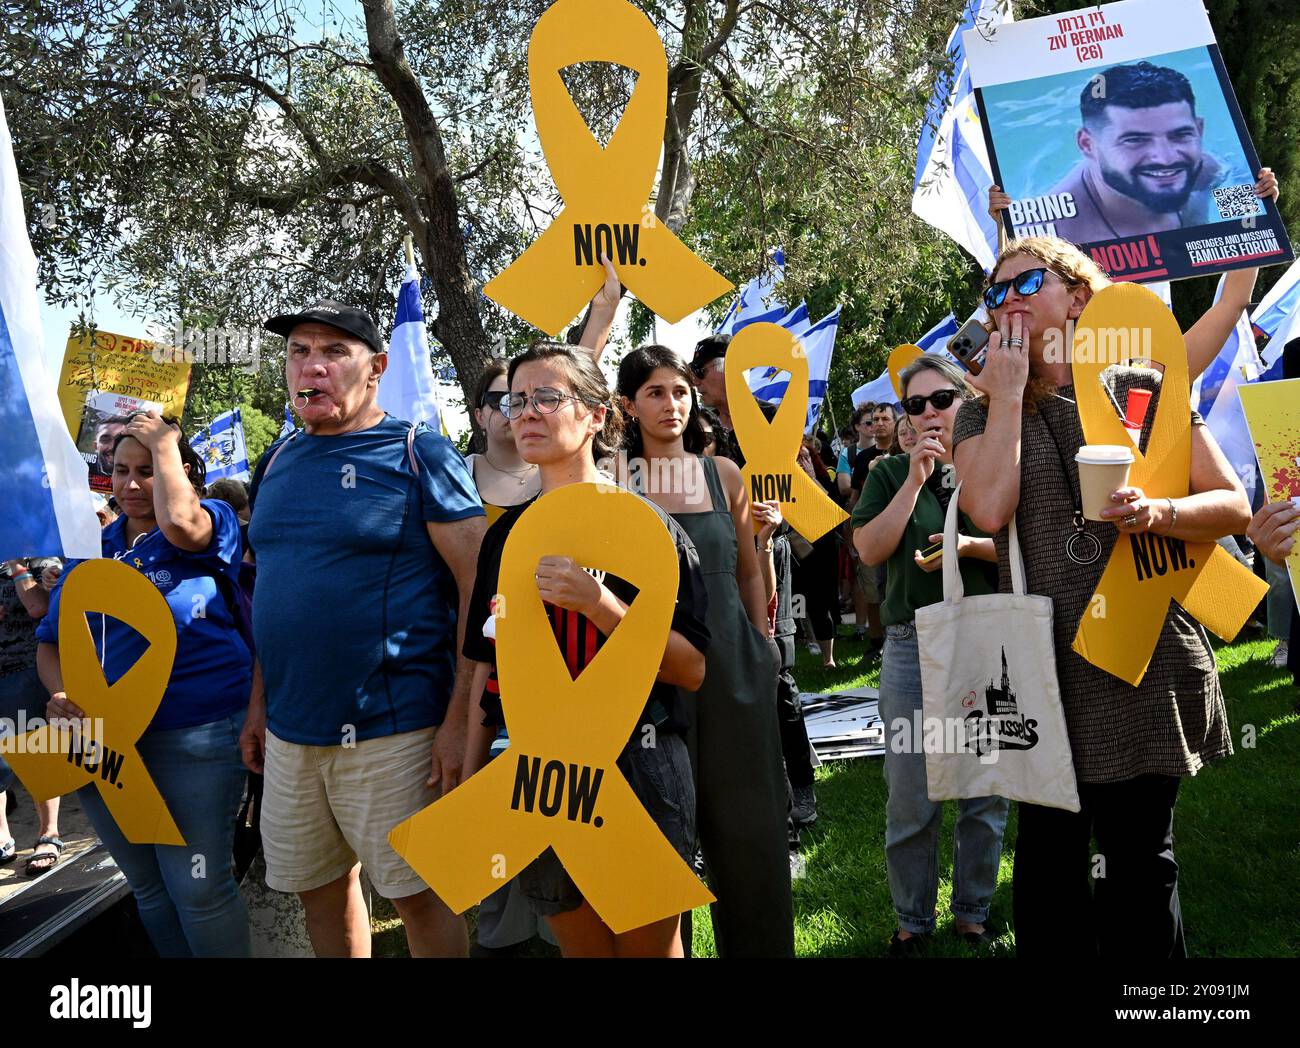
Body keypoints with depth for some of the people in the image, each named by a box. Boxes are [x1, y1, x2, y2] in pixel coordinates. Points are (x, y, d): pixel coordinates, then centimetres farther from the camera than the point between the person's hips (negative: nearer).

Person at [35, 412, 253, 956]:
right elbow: (50, 642, 15)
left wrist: (165, 442, -13)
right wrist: (61, 693, -6)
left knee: (199, 888, -4)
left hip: (194, 737, -6)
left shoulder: (212, 524, -2)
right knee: (148, 888, 17)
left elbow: (180, 524, -27)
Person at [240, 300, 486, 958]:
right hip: (288, 731, 6)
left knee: (418, 896, 3)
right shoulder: (278, 461, 12)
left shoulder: (417, 454, -7)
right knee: (319, 889, 16)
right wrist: (259, 702, 14)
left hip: (391, 731, -6)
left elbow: (479, 587, -11)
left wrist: (460, 719, -17)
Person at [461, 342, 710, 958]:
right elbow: (488, 664, 13)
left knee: (648, 947, 10)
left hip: (634, 769, -4)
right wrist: (472, 775, 10)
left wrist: (597, 603, -25)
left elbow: (691, 670, -13)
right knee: (580, 946, 17)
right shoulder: (507, 533, 6)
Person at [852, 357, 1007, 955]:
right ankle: (912, 920, 20)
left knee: (986, 792, 8)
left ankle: (973, 912, 26)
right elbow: (870, 549, -6)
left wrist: (972, 545, -14)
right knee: (910, 798, 3)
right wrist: (917, 479, -8)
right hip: (912, 647, 0)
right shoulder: (890, 474, 8)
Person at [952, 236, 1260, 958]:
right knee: (1049, 857, 11)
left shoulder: (1147, 390, 5)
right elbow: (989, 510, -13)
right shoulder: (986, 411, 7)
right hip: (1043, 666, 1)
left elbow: (1235, 507, 4)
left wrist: (1160, 514, -16)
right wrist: (1011, 391, -7)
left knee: (1142, 857, 8)